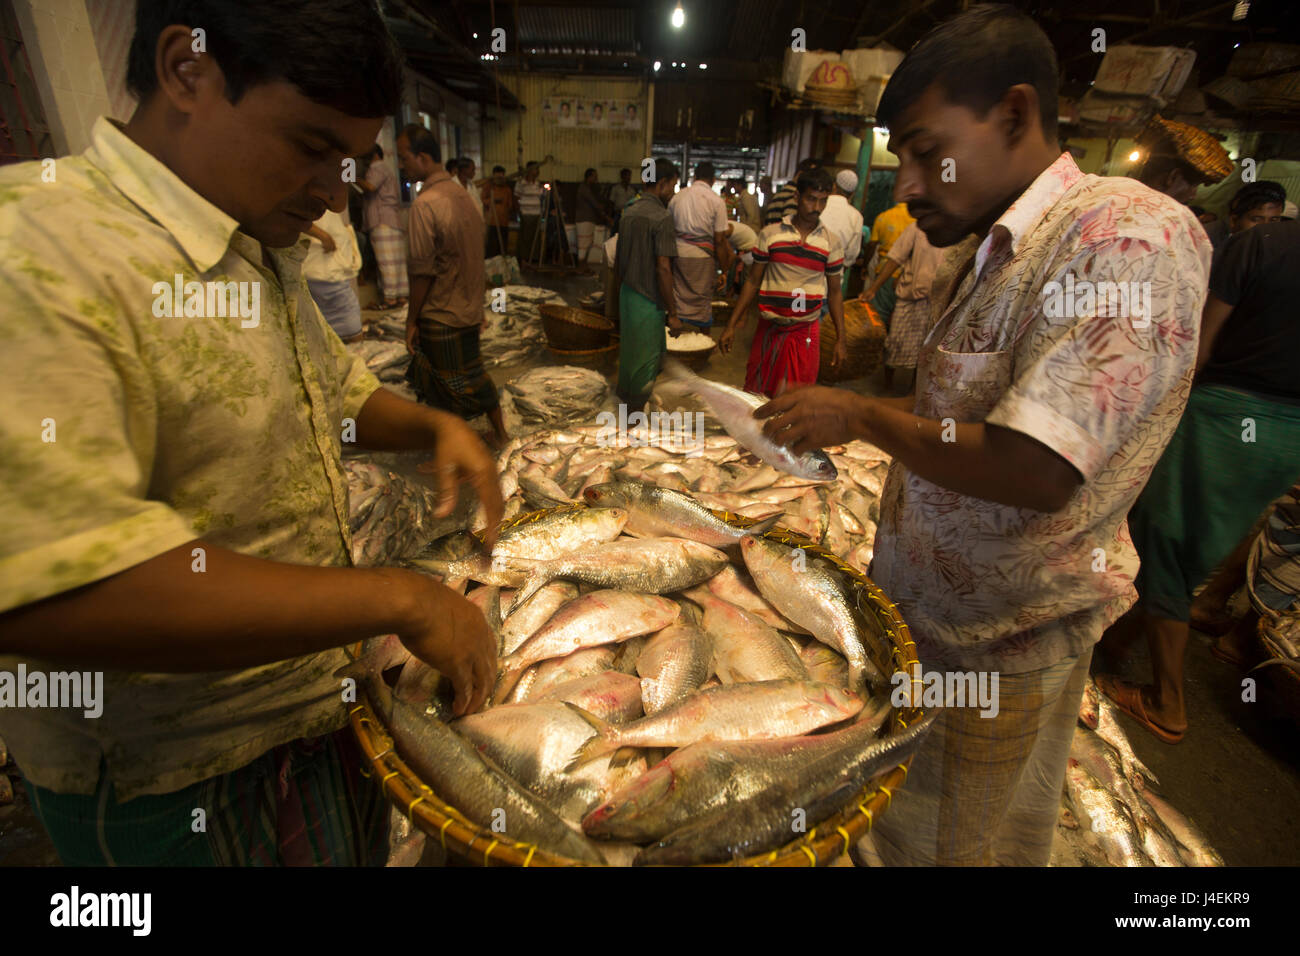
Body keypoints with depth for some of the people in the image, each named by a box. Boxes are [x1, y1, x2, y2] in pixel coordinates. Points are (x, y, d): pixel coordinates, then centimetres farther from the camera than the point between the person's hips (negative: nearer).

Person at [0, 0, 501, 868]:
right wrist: (399, 600, -31)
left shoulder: (269, 254, 5)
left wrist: (434, 427, -2)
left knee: (365, 847, 27)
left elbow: (340, 391, 18)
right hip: (178, 784, -7)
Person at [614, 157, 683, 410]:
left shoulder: (629, 212, 8)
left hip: (627, 293, 8)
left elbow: (617, 261, 13)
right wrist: (673, 313, -18)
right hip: (648, 300, -8)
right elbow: (663, 269, -23)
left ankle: (625, 394, 39)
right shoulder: (662, 217, -17)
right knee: (646, 356, 5)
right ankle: (635, 408, 16)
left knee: (629, 347, 22)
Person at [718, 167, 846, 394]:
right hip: (769, 328, 0)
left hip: (805, 332, 0)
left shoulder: (831, 242, 4)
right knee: (754, 395, 4)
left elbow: (834, 292, 9)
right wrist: (731, 326, 3)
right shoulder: (770, 234, 2)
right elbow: (753, 282, 6)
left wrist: (840, 339, 6)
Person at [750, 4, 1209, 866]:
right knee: (899, 822, 24)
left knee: (964, 842, 18)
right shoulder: (979, 255, 7)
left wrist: (861, 416, -19)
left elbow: (1037, 471, -31)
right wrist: (835, 421, 1)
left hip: (1001, 638, -7)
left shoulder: (1128, 235, -22)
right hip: (923, 601, 8)